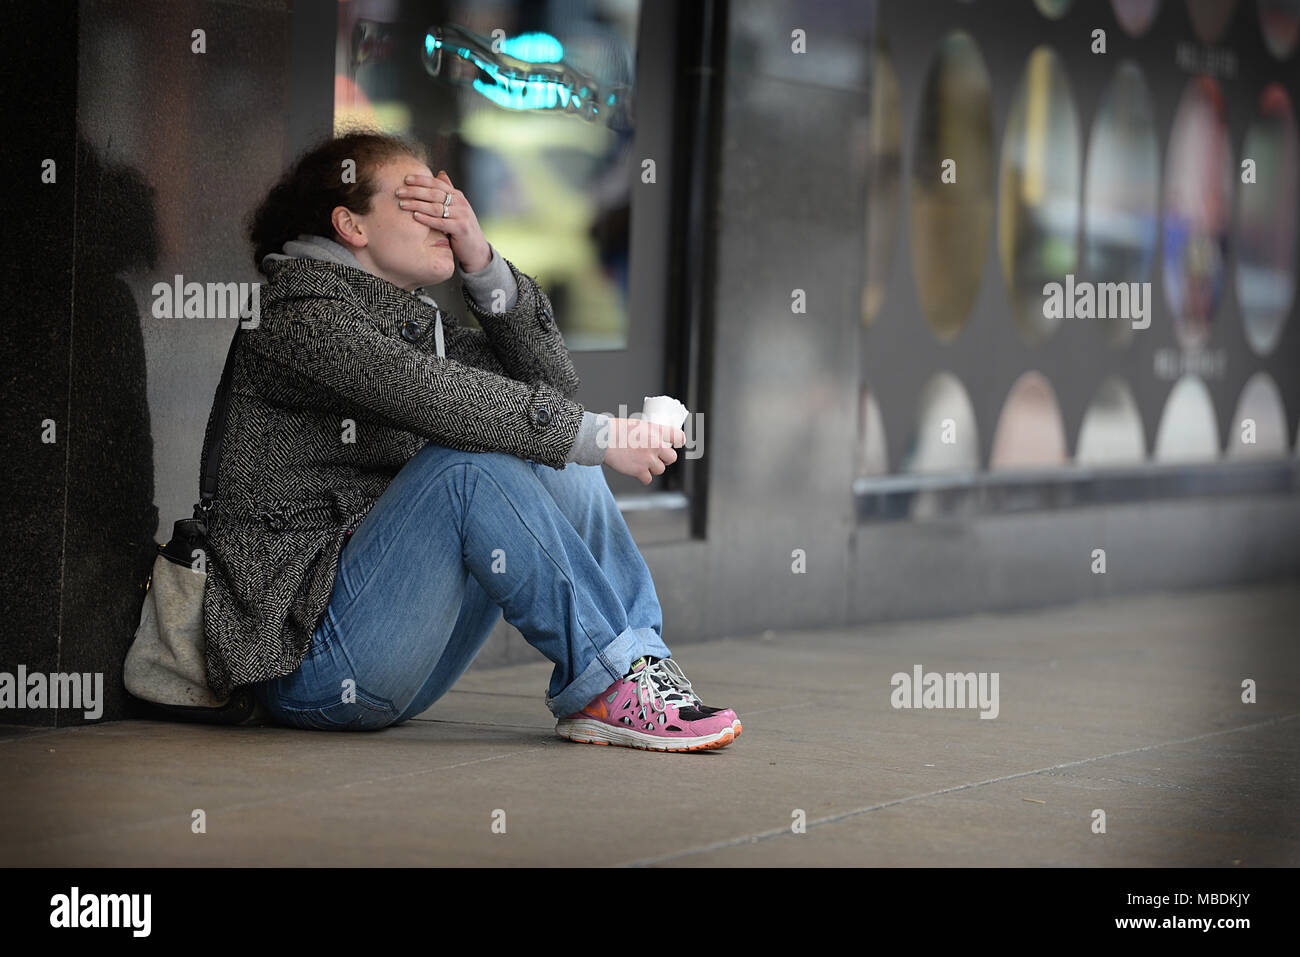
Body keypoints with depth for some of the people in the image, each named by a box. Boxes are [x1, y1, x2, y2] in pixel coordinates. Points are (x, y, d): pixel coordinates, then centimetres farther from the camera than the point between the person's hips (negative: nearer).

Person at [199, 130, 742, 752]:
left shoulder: (414, 320, 19)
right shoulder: (299, 311, -9)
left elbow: (550, 382, 9)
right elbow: (434, 397, -24)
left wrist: (481, 263, -2)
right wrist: (599, 435, -25)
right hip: (306, 652, -9)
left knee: (557, 462, 2)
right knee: (474, 464, -26)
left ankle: (645, 665, -11)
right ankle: (609, 682, -23)